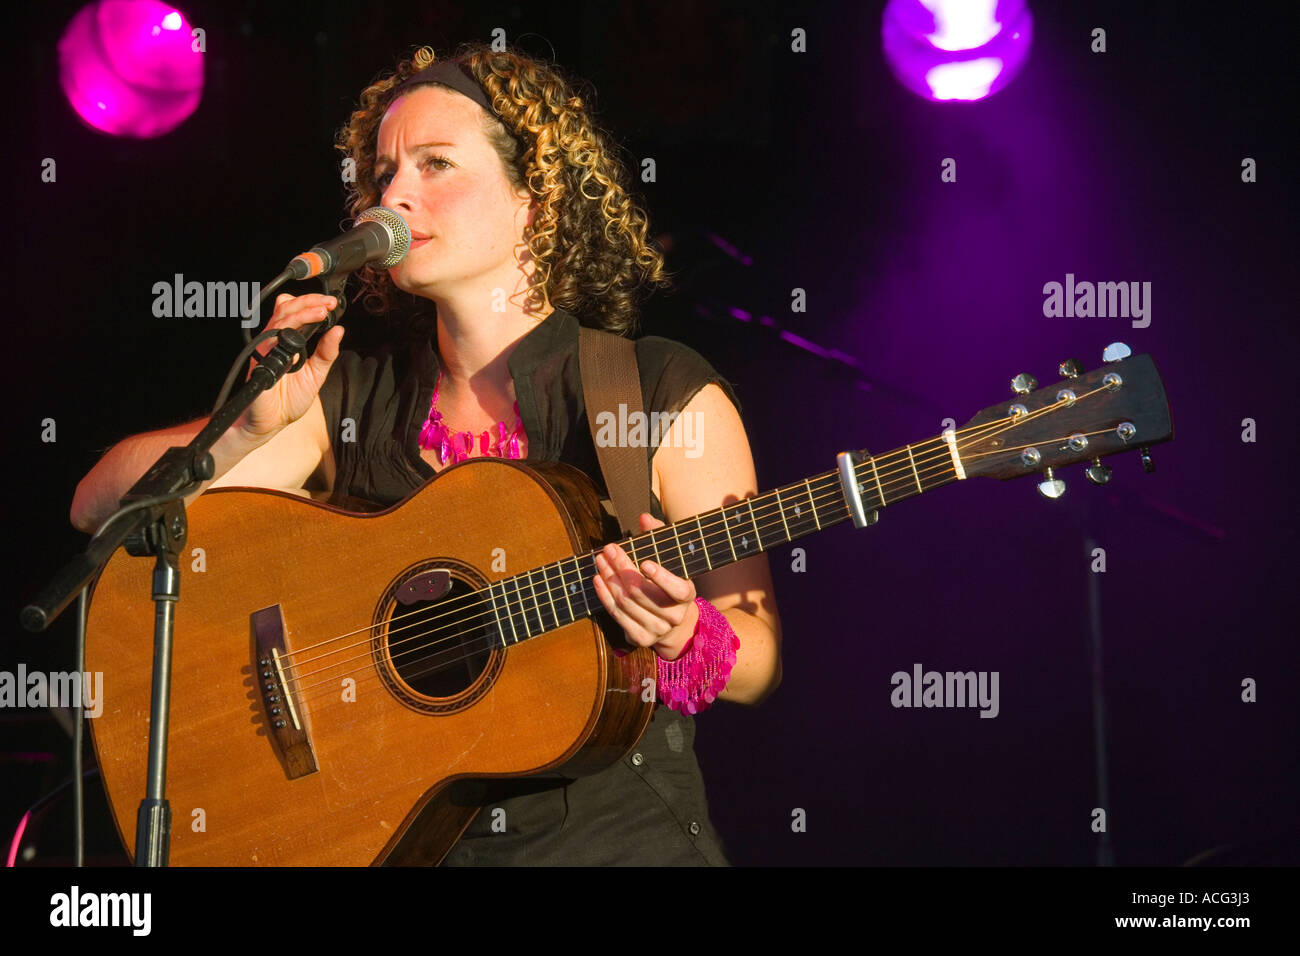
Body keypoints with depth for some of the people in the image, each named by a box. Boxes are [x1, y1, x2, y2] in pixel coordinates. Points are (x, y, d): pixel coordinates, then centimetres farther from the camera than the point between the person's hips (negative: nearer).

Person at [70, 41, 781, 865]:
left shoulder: (667, 395, 3)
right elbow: (104, 509, 5)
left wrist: (683, 635, -17)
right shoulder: (350, 399, 10)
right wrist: (251, 424, -11)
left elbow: (761, 661, 4)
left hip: (613, 825, -2)